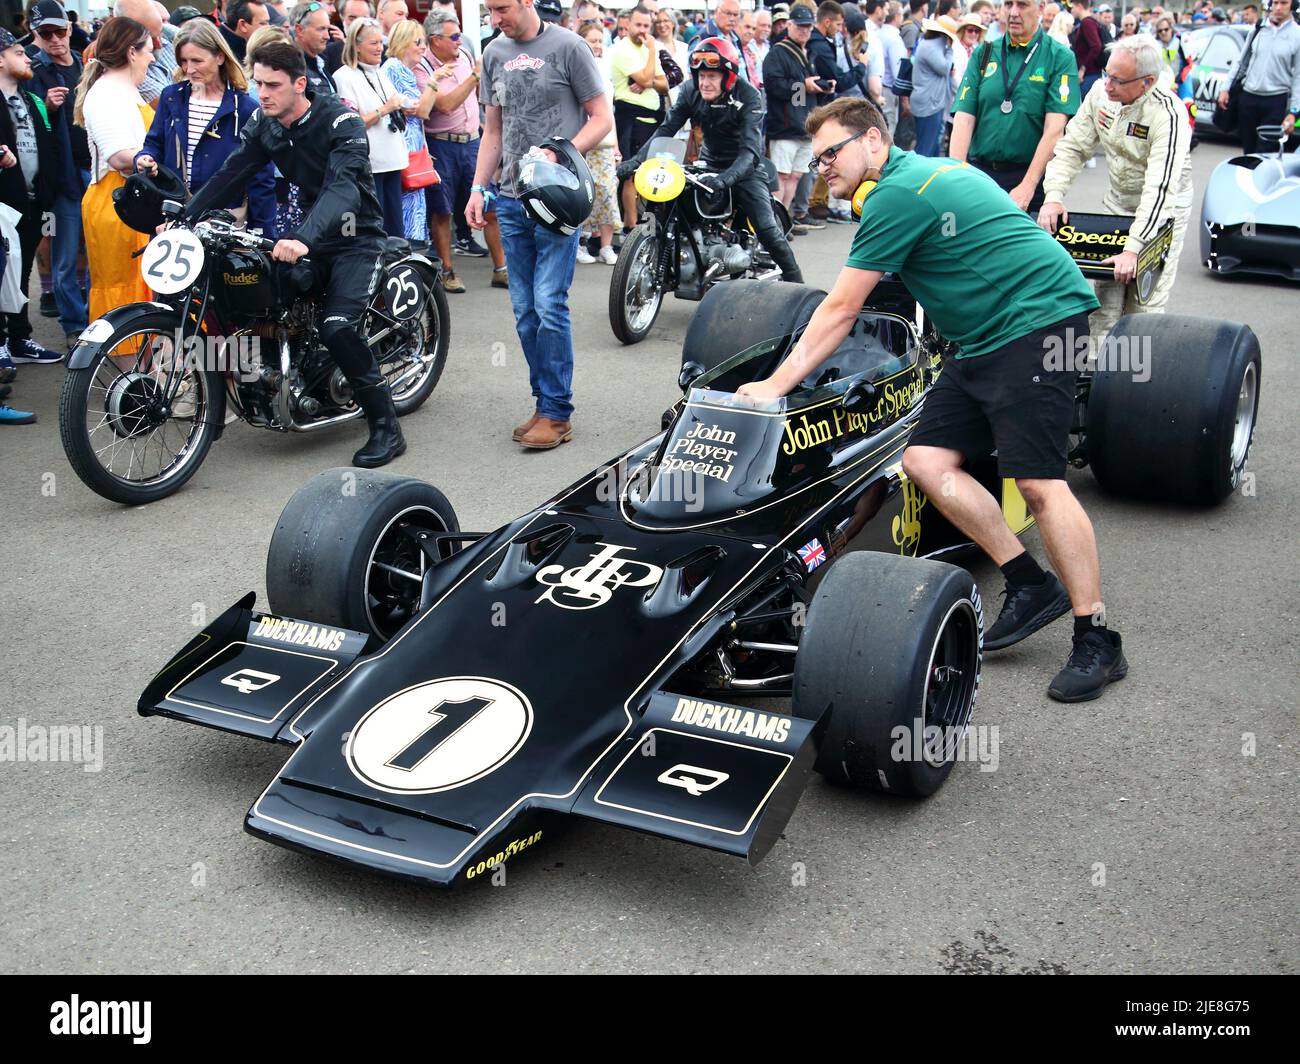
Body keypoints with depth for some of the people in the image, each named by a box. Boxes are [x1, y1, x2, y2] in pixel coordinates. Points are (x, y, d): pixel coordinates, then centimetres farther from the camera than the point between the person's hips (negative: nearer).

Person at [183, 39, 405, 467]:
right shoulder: (264, 125, 1)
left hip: (356, 237, -7)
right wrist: (182, 218, -14)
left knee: (337, 327, -25)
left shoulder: (340, 121, -20)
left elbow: (343, 186, -35)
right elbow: (230, 174, -1)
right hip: (312, 234, 7)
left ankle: (386, 427, -15)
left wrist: (303, 238, -51)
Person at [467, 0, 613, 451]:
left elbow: (602, 118, -3)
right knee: (524, 311, 6)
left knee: (549, 305, -10)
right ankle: (545, 404, 16)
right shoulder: (494, 54, 14)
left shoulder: (567, 46, -3)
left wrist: (559, 155, -16)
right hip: (512, 200, 6)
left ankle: (557, 412, -1)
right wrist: (478, 187, 12)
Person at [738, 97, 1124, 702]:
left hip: (1039, 317, -10)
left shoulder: (896, 192, -12)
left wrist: (777, 384, -3)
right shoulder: (922, 173, 17)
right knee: (926, 460, -1)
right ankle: (1031, 586, 3)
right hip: (986, 341, 10)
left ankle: (1096, 641, -10)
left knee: (1037, 479, -17)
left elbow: (841, 311, -10)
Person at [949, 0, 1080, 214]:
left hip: (1032, 174, -2)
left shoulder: (1060, 57, -3)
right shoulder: (983, 54, 7)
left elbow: (1054, 128, -11)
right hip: (980, 171, 3)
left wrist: (1027, 186, -20)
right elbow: (964, 118, 0)